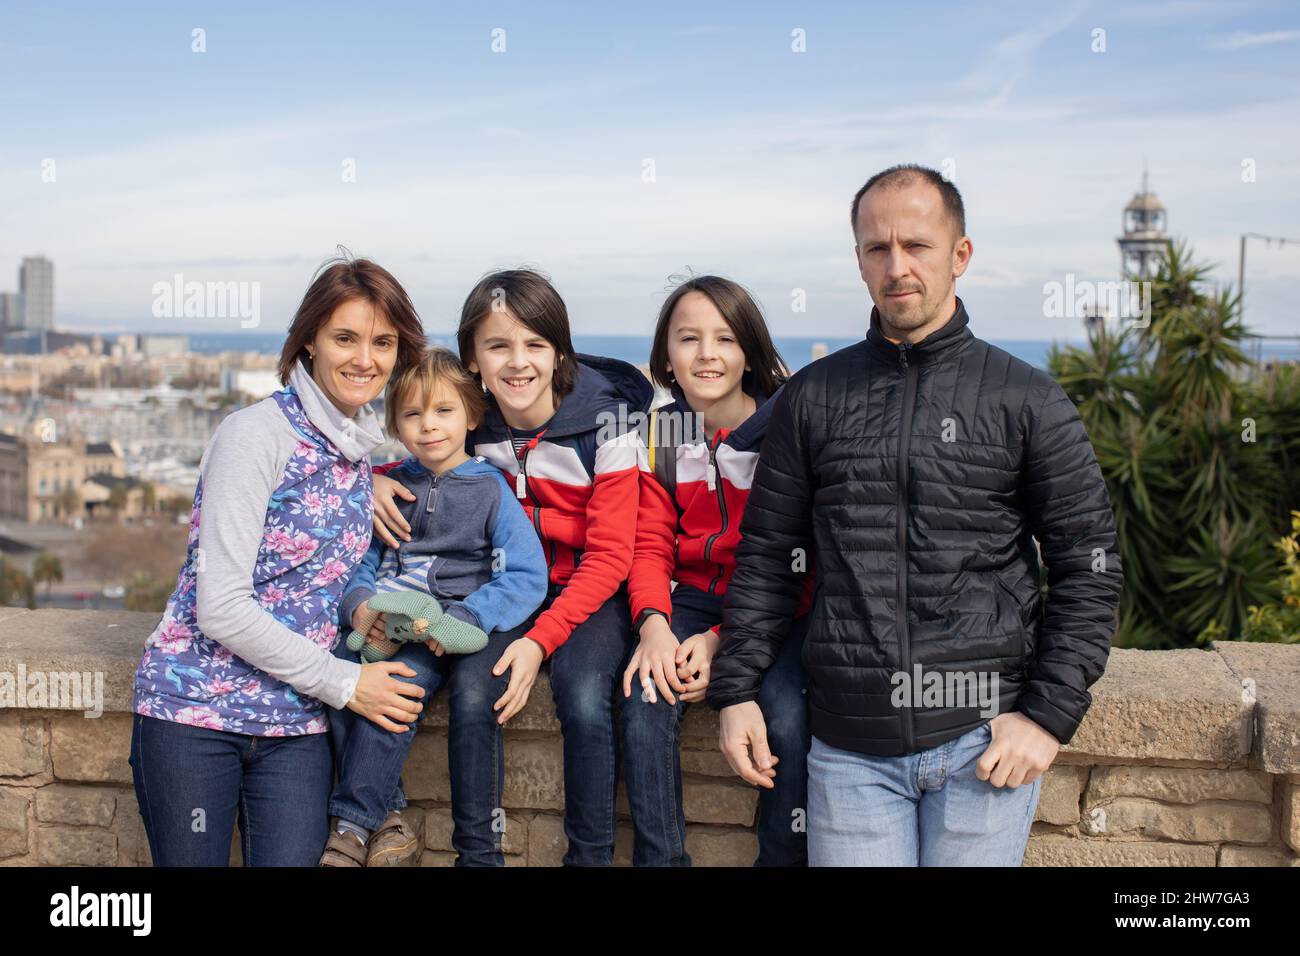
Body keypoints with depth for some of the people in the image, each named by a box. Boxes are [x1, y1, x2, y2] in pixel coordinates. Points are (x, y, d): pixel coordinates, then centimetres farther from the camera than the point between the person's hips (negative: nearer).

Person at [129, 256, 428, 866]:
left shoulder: (367, 450, 8)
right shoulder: (255, 434, -12)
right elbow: (222, 608, -16)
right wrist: (343, 683, -12)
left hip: (296, 722, 5)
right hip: (194, 706, -5)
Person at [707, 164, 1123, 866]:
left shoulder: (1026, 400, 1)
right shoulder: (813, 397, 7)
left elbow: (1088, 564, 1)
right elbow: (766, 555, 11)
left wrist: (1049, 714, -6)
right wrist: (736, 690, 4)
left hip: (983, 736, -1)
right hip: (850, 746, 2)